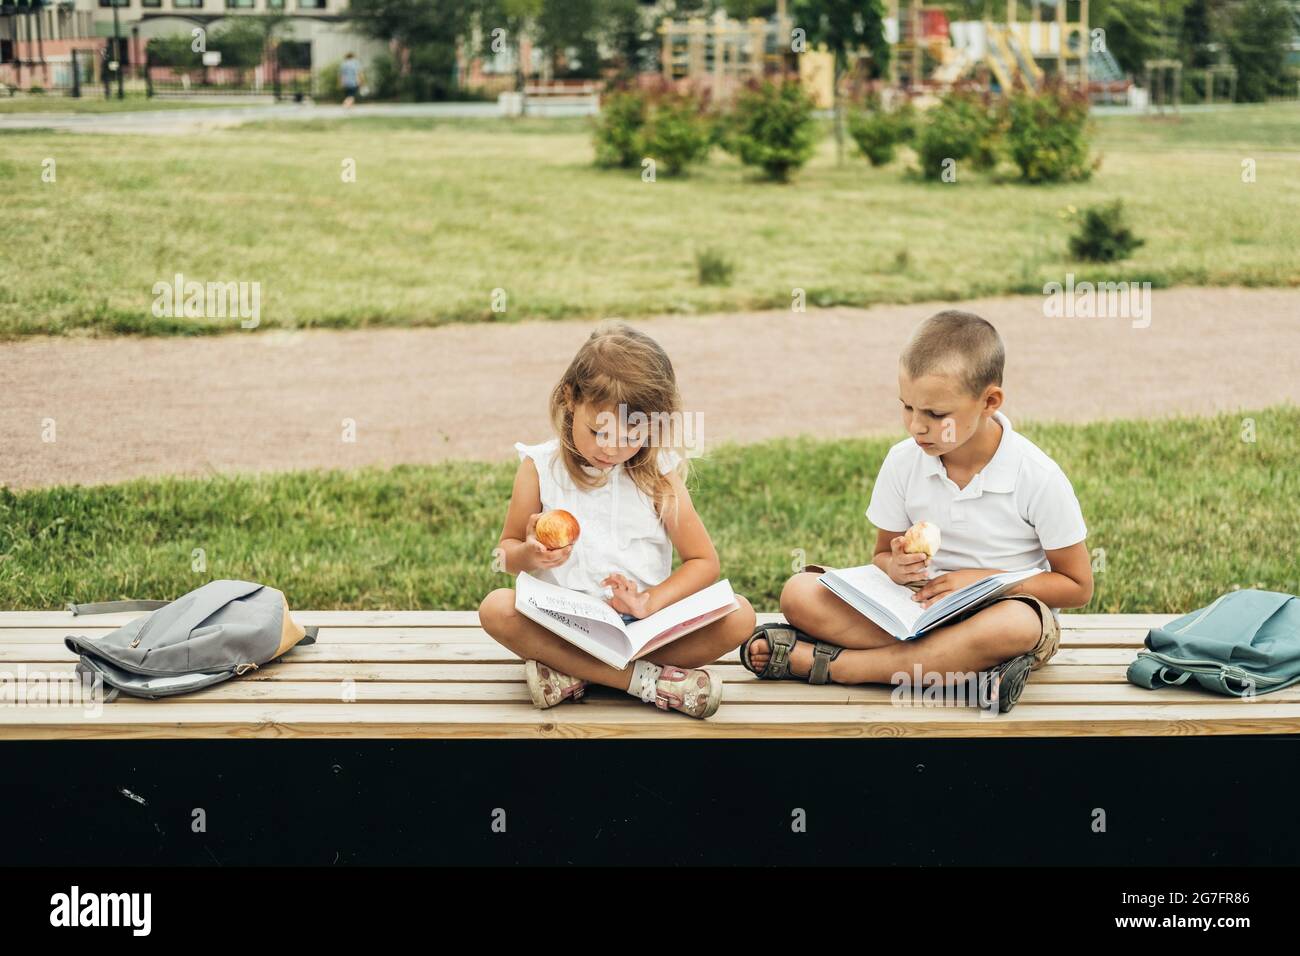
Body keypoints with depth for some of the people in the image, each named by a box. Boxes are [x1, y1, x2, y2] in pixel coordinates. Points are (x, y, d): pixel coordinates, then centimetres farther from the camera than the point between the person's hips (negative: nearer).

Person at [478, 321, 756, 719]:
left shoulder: (659, 474, 0)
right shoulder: (540, 468, 0)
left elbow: (704, 562, 0)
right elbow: (507, 548, 7)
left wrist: (650, 601, -17)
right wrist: (528, 555, -18)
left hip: (645, 627, 1)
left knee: (739, 616, -23)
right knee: (496, 608, -30)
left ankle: (571, 673, -25)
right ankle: (644, 679, -31)